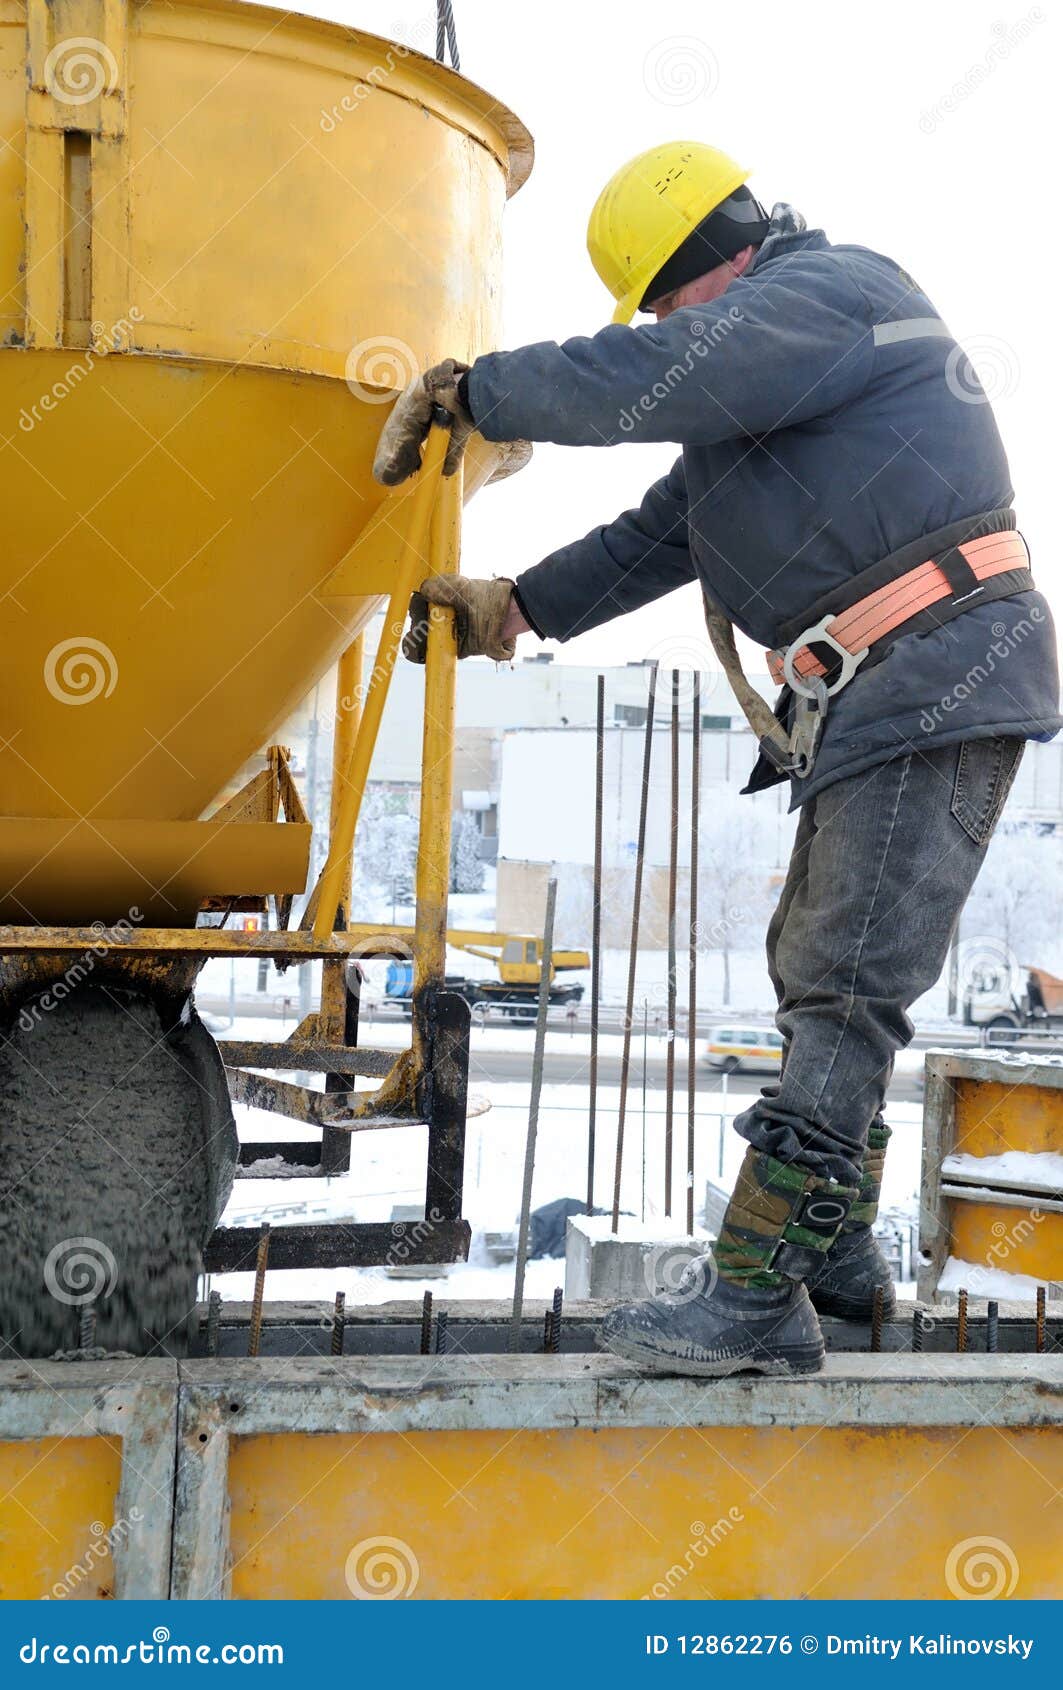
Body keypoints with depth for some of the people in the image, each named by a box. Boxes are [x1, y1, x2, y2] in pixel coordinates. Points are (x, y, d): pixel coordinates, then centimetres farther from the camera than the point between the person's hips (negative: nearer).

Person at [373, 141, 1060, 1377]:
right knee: (815, 967, 15)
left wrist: (463, 389, -10)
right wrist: (514, 607, 22)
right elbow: (664, 532, 25)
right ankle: (835, 1252, 23)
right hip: (876, 703, 11)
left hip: (940, 678, -11)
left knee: (847, 991, -14)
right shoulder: (777, 361, 24)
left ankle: (755, 1298, -15)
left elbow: (638, 381, -22)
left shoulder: (823, 294, -9)